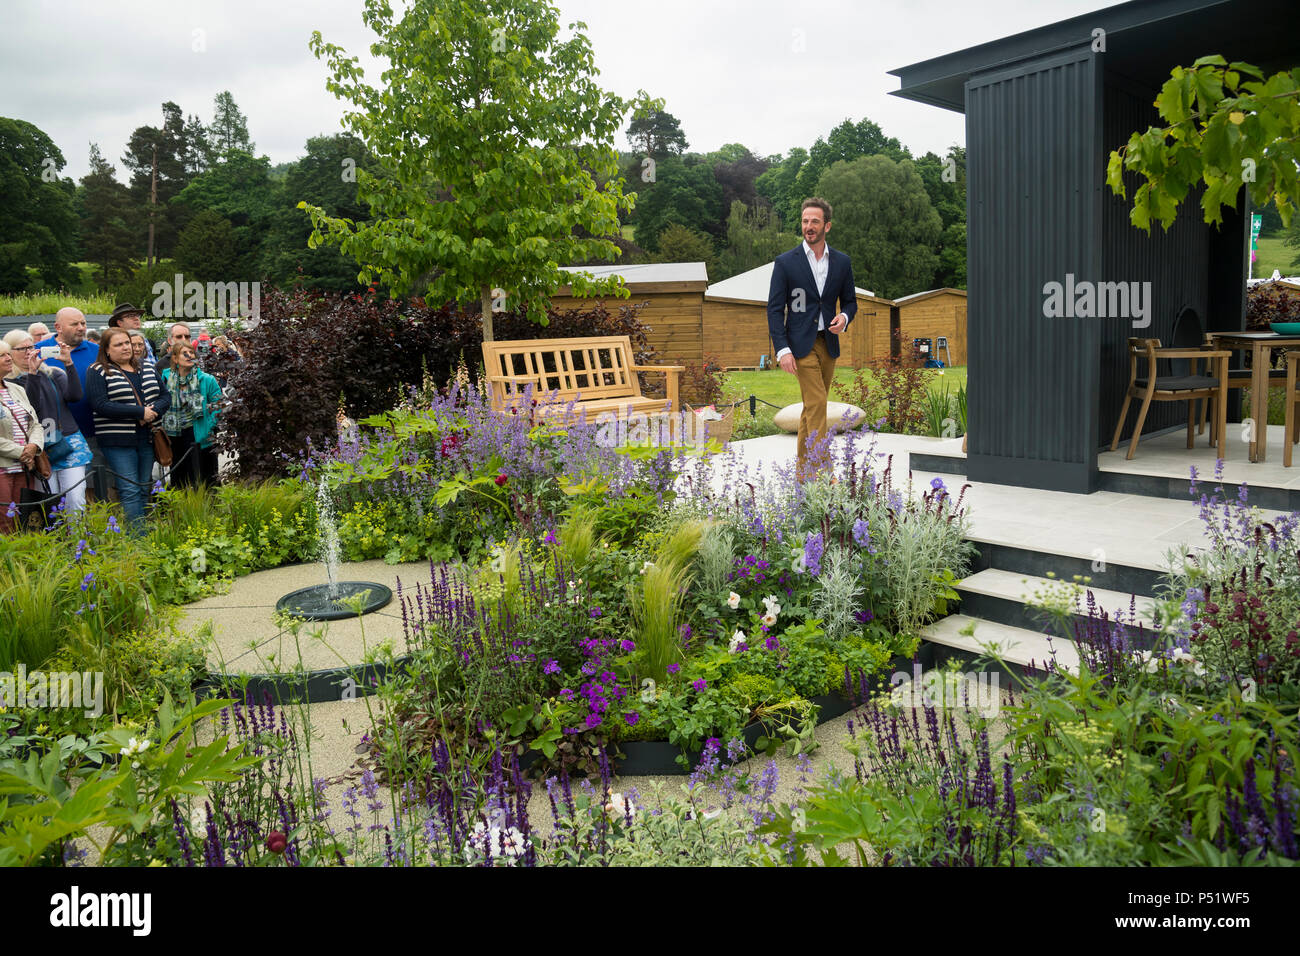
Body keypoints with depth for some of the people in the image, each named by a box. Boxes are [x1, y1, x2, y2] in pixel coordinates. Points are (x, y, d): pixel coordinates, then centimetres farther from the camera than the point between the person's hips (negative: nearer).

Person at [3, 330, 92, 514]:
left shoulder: (53, 374, 13)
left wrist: (68, 363, -9)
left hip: (68, 442, 2)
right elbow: (29, 408, -13)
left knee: (76, 502, -6)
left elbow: (75, 396, -3)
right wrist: (32, 373, -16)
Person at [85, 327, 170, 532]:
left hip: (147, 438, 5)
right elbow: (101, 405, -13)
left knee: (144, 490, 10)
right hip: (118, 442, -5)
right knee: (130, 492, -7)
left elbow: (165, 396, 13)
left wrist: (154, 412, -9)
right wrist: (140, 412, -16)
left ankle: (144, 534, 17)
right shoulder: (98, 372, -2)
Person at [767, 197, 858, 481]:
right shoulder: (785, 262, -3)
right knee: (816, 406, -12)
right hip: (801, 345, -4)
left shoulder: (842, 262, 8)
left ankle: (804, 470, 19)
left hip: (829, 343, 4)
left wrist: (844, 317, -7)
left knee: (811, 407, 11)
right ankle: (821, 470, -11)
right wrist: (782, 349, -14)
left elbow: (850, 300, 18)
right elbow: (775, 308, -5)